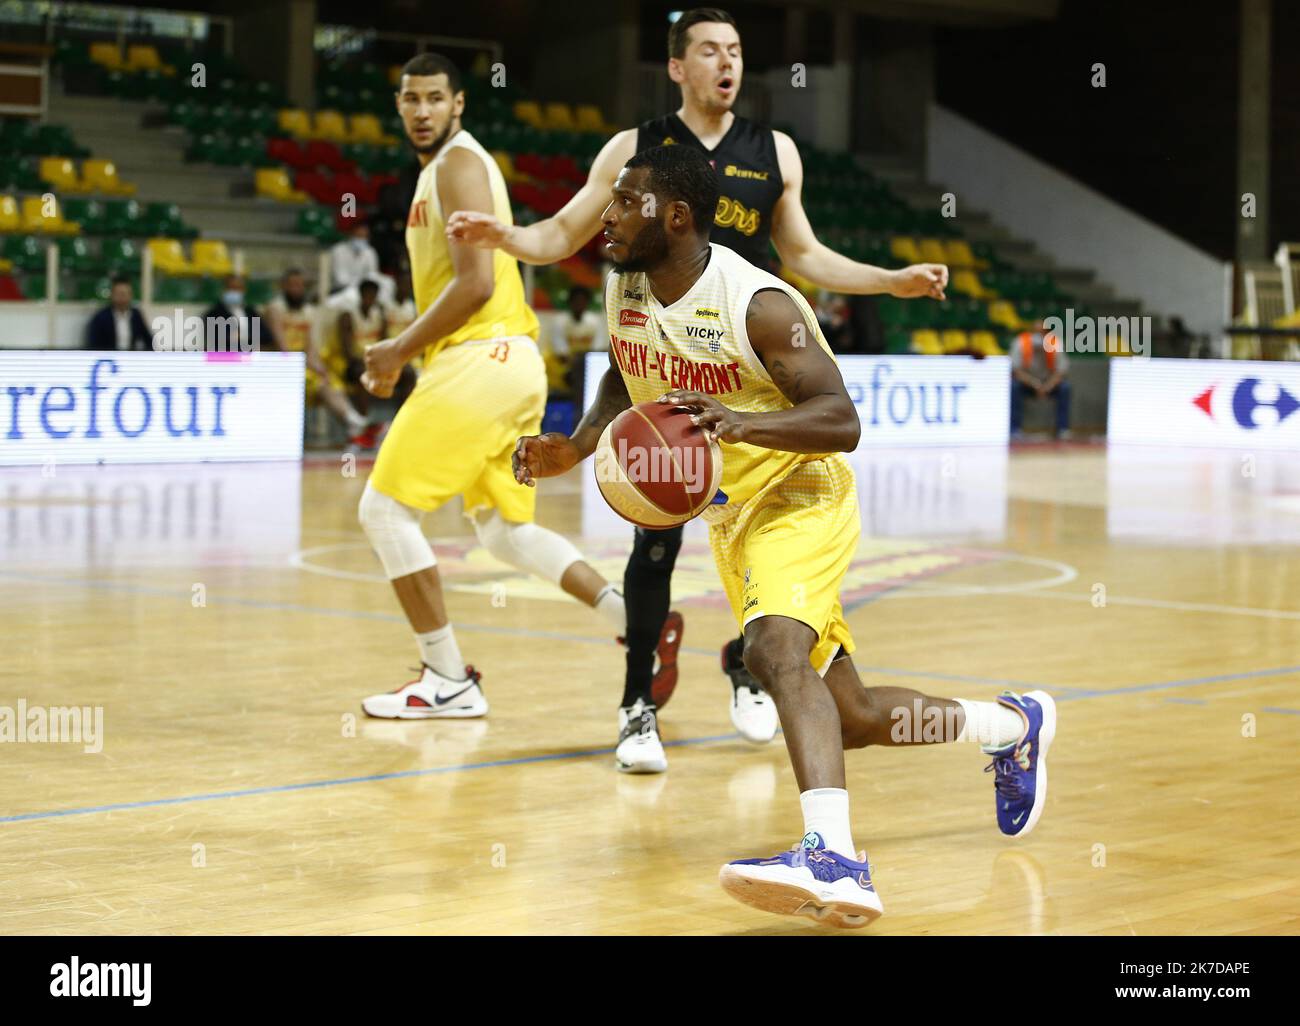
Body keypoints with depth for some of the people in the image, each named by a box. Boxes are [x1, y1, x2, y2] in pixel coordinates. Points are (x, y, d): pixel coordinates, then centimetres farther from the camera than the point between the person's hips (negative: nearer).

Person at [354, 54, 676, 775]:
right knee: (505, 531, 14)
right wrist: (408, 350, 18)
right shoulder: (450, 167, 22)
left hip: (481, 359, -10)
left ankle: (448, 682, -1)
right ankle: (639, 621, 1)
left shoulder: (457, 163, -9)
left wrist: (400, 351, -11)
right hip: (511, 362, 10)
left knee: (384, 509, -4)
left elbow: (475, 282, -19)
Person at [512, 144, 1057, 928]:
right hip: (731, 516, 8)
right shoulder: (627, 291, -1)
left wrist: (736, 422, -44)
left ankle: (834, 861, -48)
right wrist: (575, 448, 1)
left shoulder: (758, 304, -23)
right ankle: (1015, 725, 38)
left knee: (774, 649, -36)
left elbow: (842, 422, -28)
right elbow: (626, 378, 19)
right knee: (849, 717, 14)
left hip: (802, 498, -8)